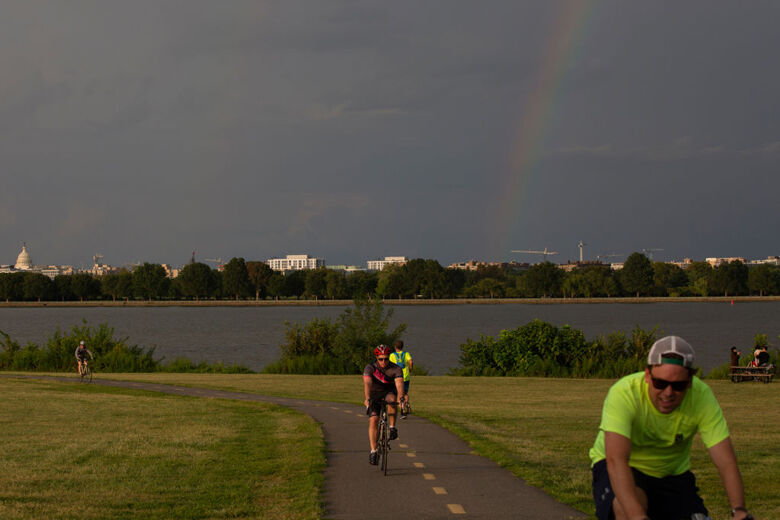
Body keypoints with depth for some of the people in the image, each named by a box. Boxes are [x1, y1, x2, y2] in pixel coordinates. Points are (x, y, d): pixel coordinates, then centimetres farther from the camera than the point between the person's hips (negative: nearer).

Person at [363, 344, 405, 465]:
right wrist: (367, 399, -55)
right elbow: (367, 383, -38)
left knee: (391, 400, -36)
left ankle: (392, 428, -19)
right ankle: (373, 451, -12)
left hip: (389, 391, 0)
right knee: (373, 420, -17)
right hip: (374, 394, 0)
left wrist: (401, 398, -56)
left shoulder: (396, 369, -21)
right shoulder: (370, 368, -23)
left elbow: (399, 383, -37)